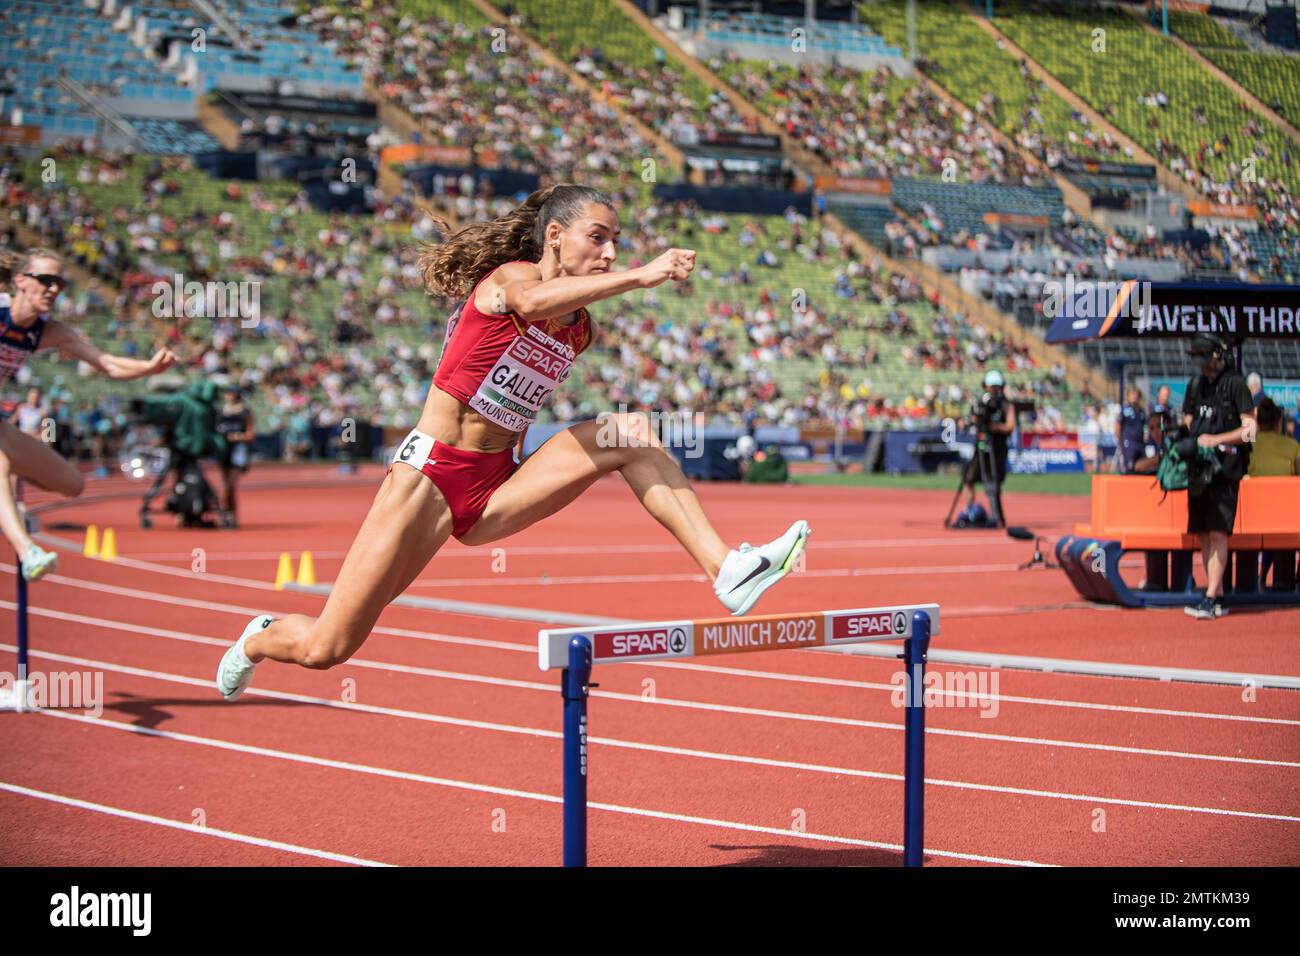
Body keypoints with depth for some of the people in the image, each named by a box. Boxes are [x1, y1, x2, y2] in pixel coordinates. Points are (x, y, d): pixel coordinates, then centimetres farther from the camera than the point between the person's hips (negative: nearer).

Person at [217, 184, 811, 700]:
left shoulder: (579, 328, 7)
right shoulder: (509, 277, -13)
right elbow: (532, 300, -41)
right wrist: (640, 276, -50)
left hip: (495, 489, 6)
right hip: (431, 474, -6)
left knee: (629, 433, -16)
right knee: (324, 650, -4)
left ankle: (725, 569, -27)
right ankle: (259, 640, 33)